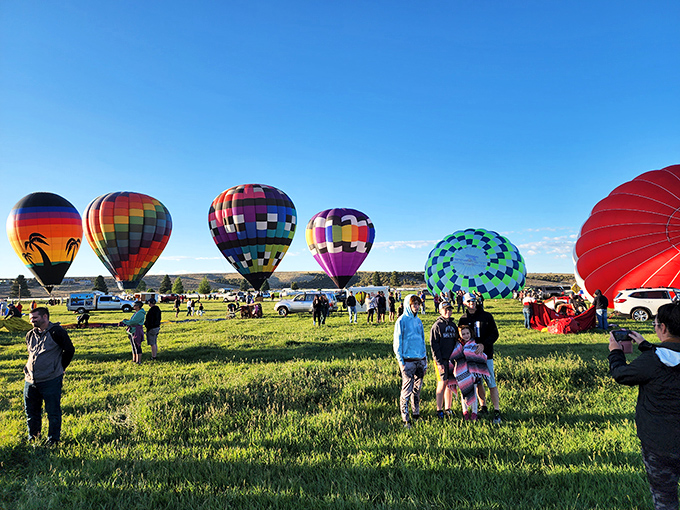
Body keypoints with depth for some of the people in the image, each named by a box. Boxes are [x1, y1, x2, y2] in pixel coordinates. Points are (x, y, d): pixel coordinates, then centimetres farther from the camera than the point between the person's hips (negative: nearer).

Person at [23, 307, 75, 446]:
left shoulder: (56, 332, -8)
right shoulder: (30, 335, 11)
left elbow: (69, 350, -3)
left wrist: (59, 368, 4)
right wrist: (31, 367, 18)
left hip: (51, 381, -6)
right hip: (30, 381, 6)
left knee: (53, 413, 2)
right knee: (31, 412, 16)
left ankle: (53, 441, 16)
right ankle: (32, 438, 34)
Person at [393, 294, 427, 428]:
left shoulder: (418, 321, 13)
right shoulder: (402, 321, -5)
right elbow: (397, 342, -6)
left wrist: (425, 361, 15)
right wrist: (401, 361, -12)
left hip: (420, 360, 6)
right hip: (408, 360, -6)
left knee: (417, 389, 14)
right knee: (407, 390, -5)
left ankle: (416, 414, 27)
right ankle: (405, 419, 1)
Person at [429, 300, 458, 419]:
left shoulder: (453, 325, 13)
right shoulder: (437, 325, -6)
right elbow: (434, 345, -10)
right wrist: (439, 362, -15)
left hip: (452, 359, 6)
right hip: (442, 360, -6)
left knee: (450, 384, 9)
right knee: (442, 384, -4)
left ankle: (448, 409, 20)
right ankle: (439, 410, 6)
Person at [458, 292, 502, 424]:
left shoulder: (486, 316, -1)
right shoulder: (463, 319, 6)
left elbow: (495, 334, -4)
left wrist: (483, 345, -18)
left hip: (486, 355, -3)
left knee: (491, 384, -5)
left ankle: (497, 411, 2)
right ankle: (483, 407, 26)